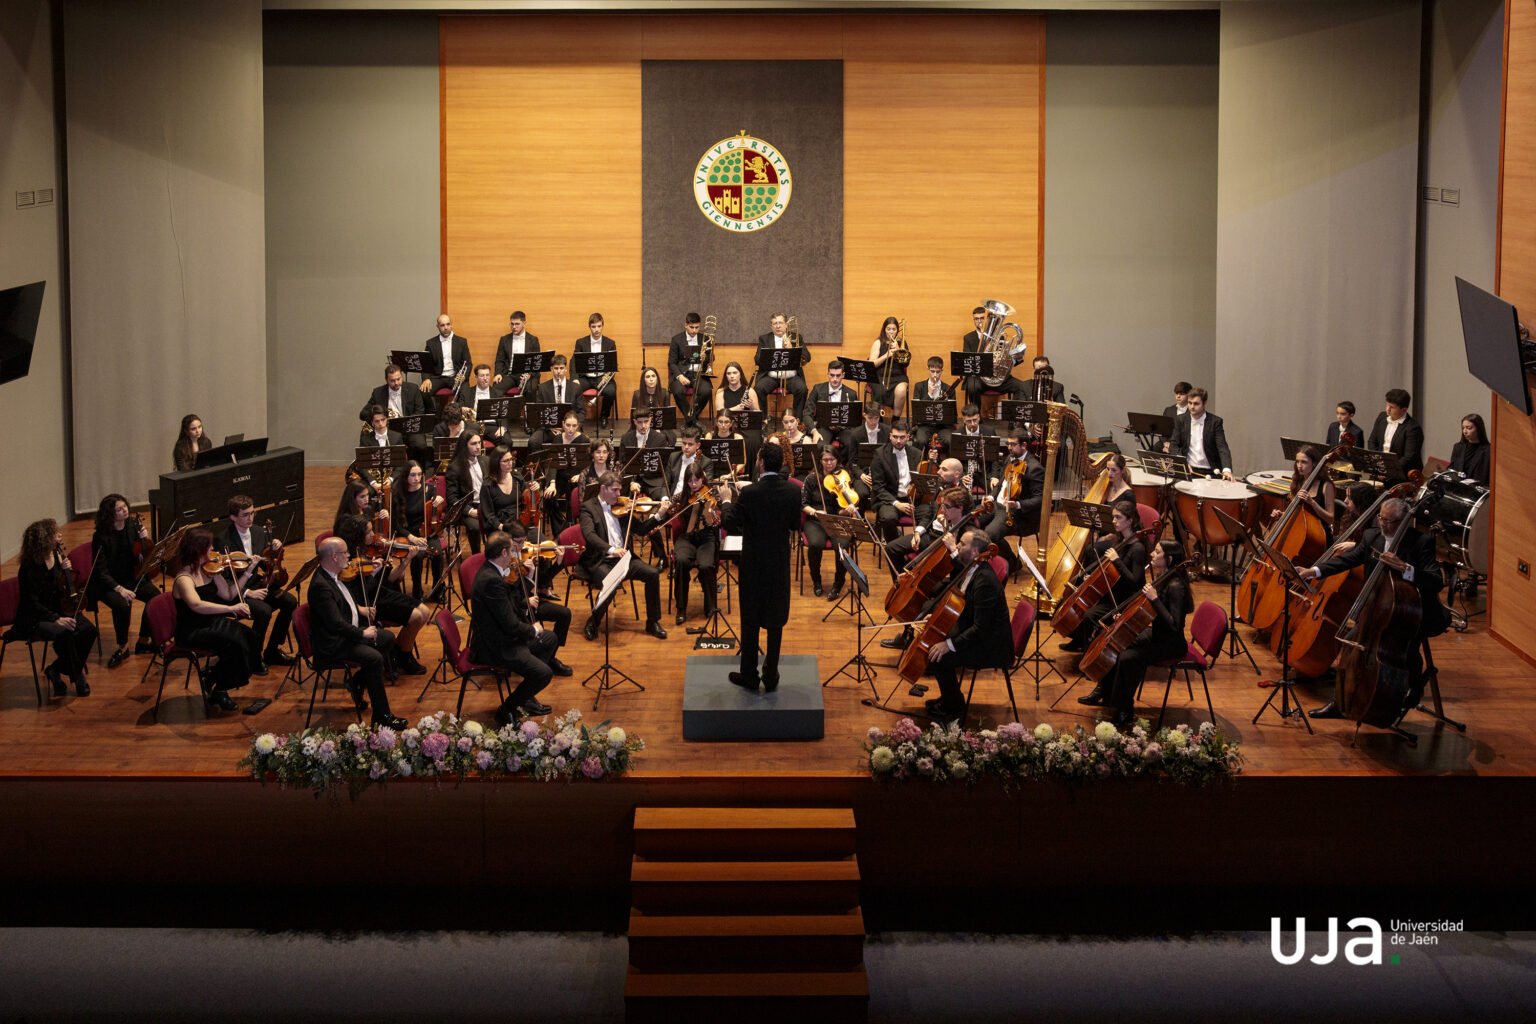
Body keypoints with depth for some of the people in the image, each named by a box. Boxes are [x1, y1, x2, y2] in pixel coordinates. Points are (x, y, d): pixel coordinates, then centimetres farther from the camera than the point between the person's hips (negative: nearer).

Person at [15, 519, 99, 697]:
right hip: (34, 620, -7)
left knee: (88, 630, -18)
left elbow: (66, 588, 13)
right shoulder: (29, 567, -19)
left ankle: (56, 669, -3)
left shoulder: (56, 555, 1)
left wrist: (66, 570, -8)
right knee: (64, 633, -33)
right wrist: (56, 619, -30)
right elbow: (32, 602, -19)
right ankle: (77, 677, -12)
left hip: (58, 610, 7)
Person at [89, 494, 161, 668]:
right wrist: (119, 589, -28)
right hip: (107, 583, -4)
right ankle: (122, 647, -11)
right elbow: (101, 571, -15)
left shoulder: (134, 526, 0)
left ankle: (144, 641, -4)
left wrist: (146, 539, -18)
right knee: (122, 604, -34)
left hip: (132, 577, 4)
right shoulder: (101, 537, -13)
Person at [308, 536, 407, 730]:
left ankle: (357, 683, 17)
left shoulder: (331, 576, 6)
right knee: (374, 658, -26)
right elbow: (336, 623, -28)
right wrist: (362, 633, -19)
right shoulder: (320, 585, -25)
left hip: (348, 632, 11)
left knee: (388, 638, 13)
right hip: (332, 644, -11)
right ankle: (382, 716, -19)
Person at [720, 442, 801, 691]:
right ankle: (771, 676, 16)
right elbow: (796, 525, 3)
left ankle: (749, 675, 16)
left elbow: (729, 524, -12)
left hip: (754, 564, -3)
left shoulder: (749, 493, -19)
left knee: (750, 621, 9)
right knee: (775, 621, 11)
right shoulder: (793, 492, -8)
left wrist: (727, 502, 5)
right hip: (780, 563, 3)